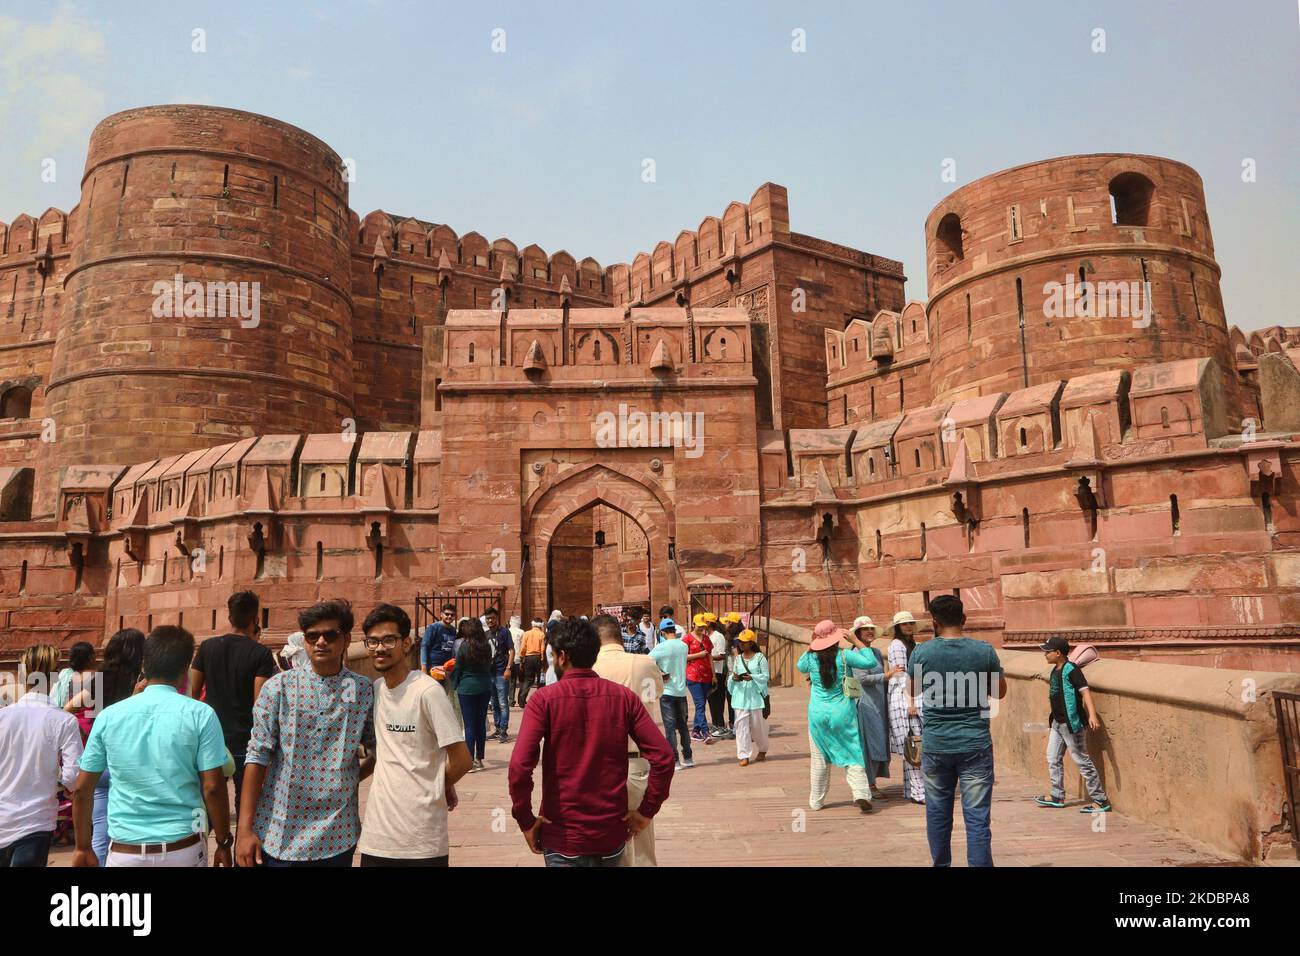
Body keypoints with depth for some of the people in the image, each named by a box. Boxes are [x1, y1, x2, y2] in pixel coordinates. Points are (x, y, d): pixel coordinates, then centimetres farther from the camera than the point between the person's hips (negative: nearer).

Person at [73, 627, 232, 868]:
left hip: (125, 851, 1)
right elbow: (213, 788, -10)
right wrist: (224, 843, 0)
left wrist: (83, 848, 15)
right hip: (183, 848, -1)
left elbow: (82, 789, 4)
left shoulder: (109, 716, 0)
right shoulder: (200, 714, -9)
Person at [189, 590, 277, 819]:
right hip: (245, 740, -3)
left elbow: (194, 692, 7)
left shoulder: (207, 647, 1)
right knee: (245, 799, 7)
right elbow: (259, 701, -15)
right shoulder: (261, 653, -11)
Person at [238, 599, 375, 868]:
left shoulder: (364, 691, -1)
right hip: (278, 835, -1)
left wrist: (351, 778, -4)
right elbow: (258, 756, -3)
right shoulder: (278, 687, -3)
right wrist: (245, 829, -6)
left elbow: (377, 752, 10)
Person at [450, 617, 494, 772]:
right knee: (481, 723, 11)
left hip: (467, 688, -4)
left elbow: (457, 669, -4)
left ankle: (470, 762, -2)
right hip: (485, 687, 4)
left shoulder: (463, 646, -11)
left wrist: (454, 685, 11)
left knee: (469, 725, 0)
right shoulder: (487, 646, -1)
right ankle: (479, 759, 18)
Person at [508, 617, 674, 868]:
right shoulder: (624, 697, -2)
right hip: (613, 836, 4)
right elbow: (663, 757, -9)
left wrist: (526, 821, -8)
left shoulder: (544, 699, -10)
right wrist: (646, 812, 1)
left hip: (564, 838, -4)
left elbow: (519, 766, -21)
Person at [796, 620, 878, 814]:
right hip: (842, 712, -2)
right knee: (852, 755, 5)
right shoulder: (843, 656, -11)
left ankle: (816, 800, 20)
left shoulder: (810, 657, -4)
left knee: (819, 759, 13)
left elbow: (800, 667, 18)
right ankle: (861, 794, -9)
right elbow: (870, 662, -9)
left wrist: (810, 647, 12)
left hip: (818, 713, 2)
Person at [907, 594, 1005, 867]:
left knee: (937, 814, 15)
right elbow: (1000, 692, 9)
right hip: (975, 745, -1)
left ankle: (941, 865, 27)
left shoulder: (921, 652, -5)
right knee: (977, 818, 1)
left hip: (935, 745, 1)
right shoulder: (984, 651, -6)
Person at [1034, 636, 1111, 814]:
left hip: (1071, 723, -10)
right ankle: (1057, 796, 26)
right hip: (1057, 722, 10)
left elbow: (1085, 691, -25)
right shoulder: (1055, 670, 11)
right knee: (1053, 758, 15)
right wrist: (1052, 722, 27)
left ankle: (1101, 800, 6)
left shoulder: (1071, 669, -16)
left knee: (1082, 760, -3)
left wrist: (1092, 715, -37)